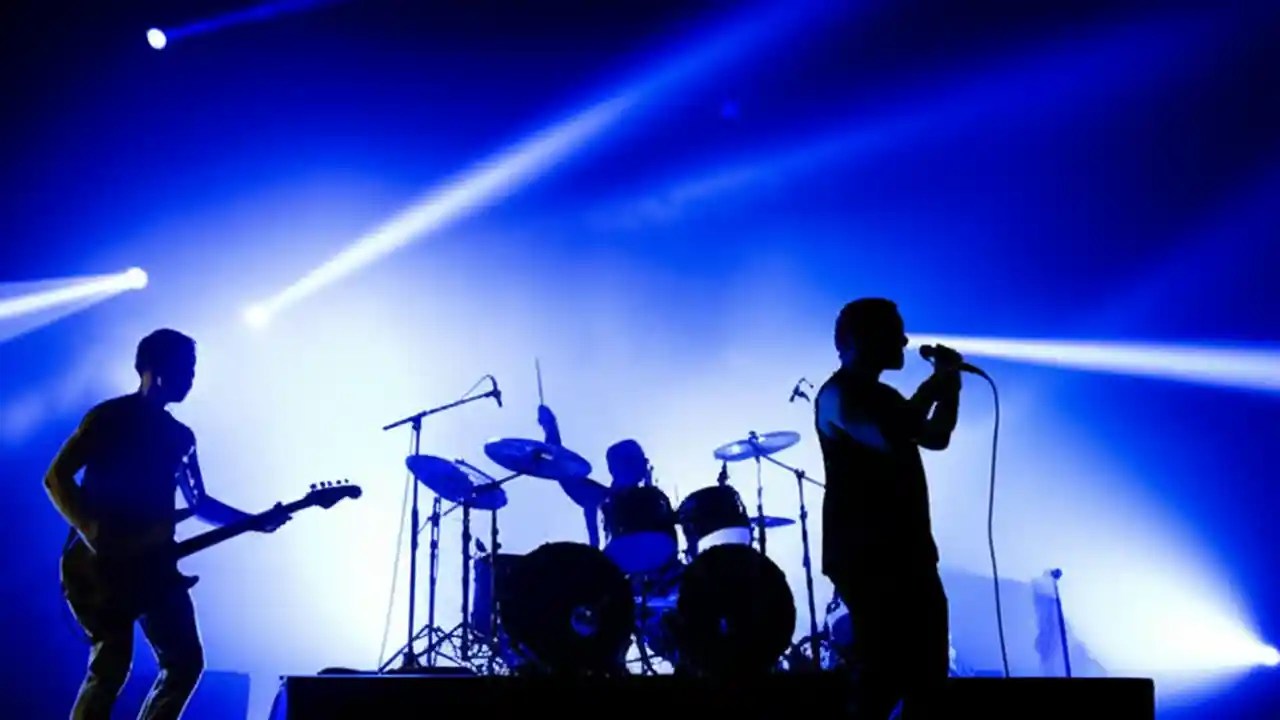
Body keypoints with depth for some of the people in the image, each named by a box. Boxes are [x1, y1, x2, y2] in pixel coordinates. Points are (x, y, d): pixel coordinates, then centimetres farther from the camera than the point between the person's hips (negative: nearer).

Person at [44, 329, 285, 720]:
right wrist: (92, 535, -20)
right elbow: (56, 478, -10)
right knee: (111, 668, -11)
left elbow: (199, 502, 21)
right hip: (102, 564, -7)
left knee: (186, 661, 3)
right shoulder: (108, 417, -4)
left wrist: (255, 522, 9)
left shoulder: (180, 436, 15)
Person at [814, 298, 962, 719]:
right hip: (863, 556, -10)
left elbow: (936, 438, 26)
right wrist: (934, 386, -12)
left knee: (929, 666, 13)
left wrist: (948, 384, 12)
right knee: (884, 668, -12)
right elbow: (889, 439, -26)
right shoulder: (837, 395, -10)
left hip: (908, 550, 10)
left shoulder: (881, 395, 18)